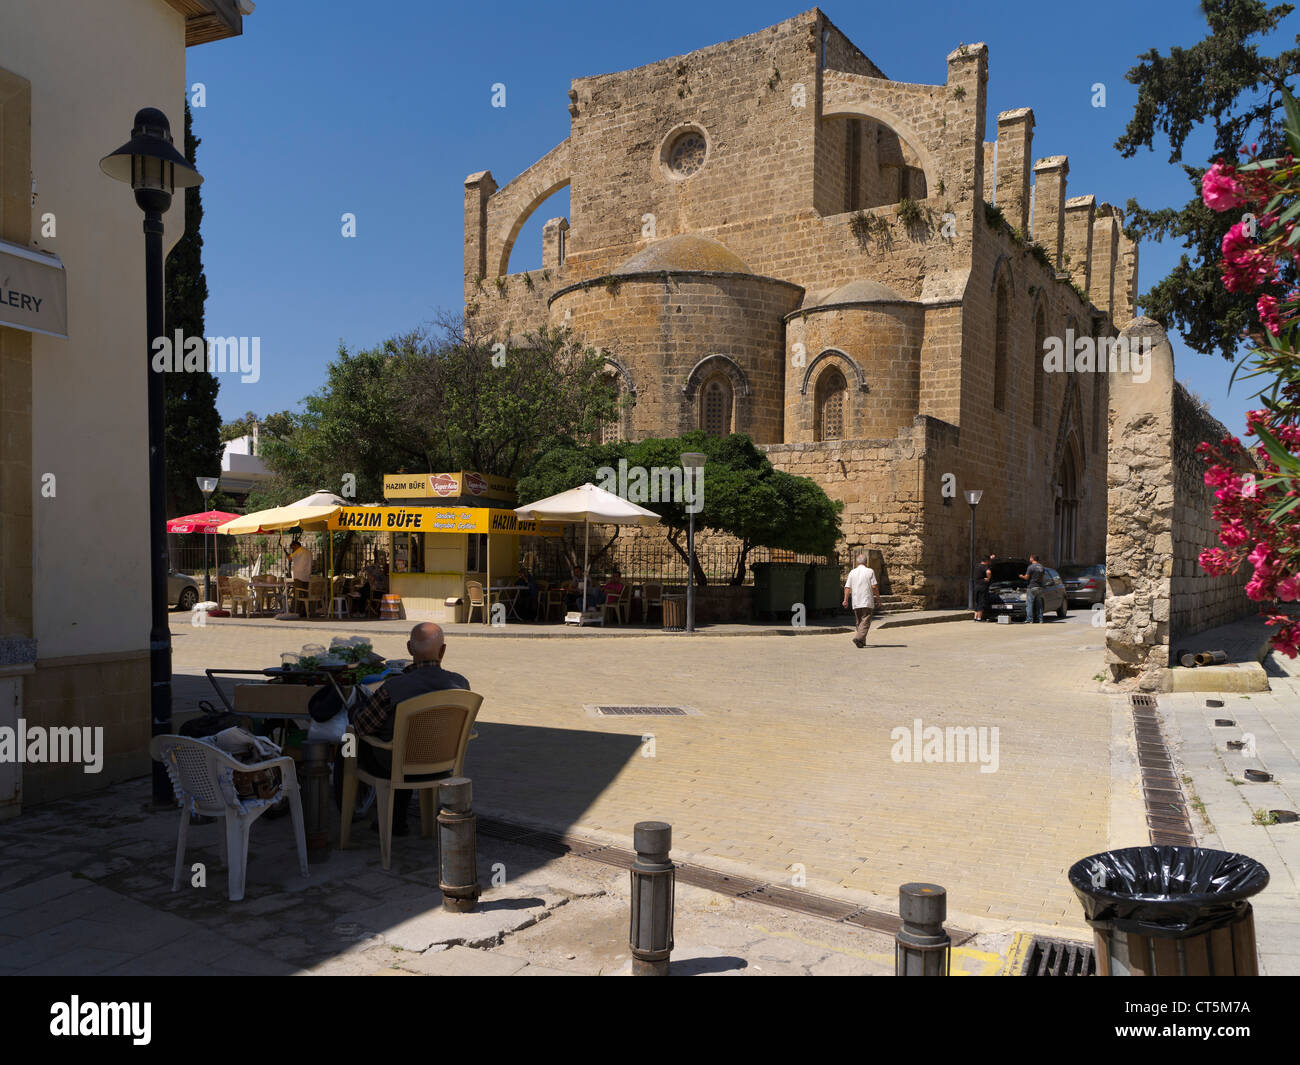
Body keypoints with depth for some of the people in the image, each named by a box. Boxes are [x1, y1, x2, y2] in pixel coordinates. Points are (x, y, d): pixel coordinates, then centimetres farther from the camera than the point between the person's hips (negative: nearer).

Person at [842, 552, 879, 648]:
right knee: (865, 621, -6)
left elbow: (847, 587, 2)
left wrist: (845, 600, 3)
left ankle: (862, 641, 18)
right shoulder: (870, 572, -4)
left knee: (859, 621, 15)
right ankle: (858, 638, -25)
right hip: (867, 601, -4)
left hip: (856, 602, 4)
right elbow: (874, 586, -7)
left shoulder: (852, 572, 6)